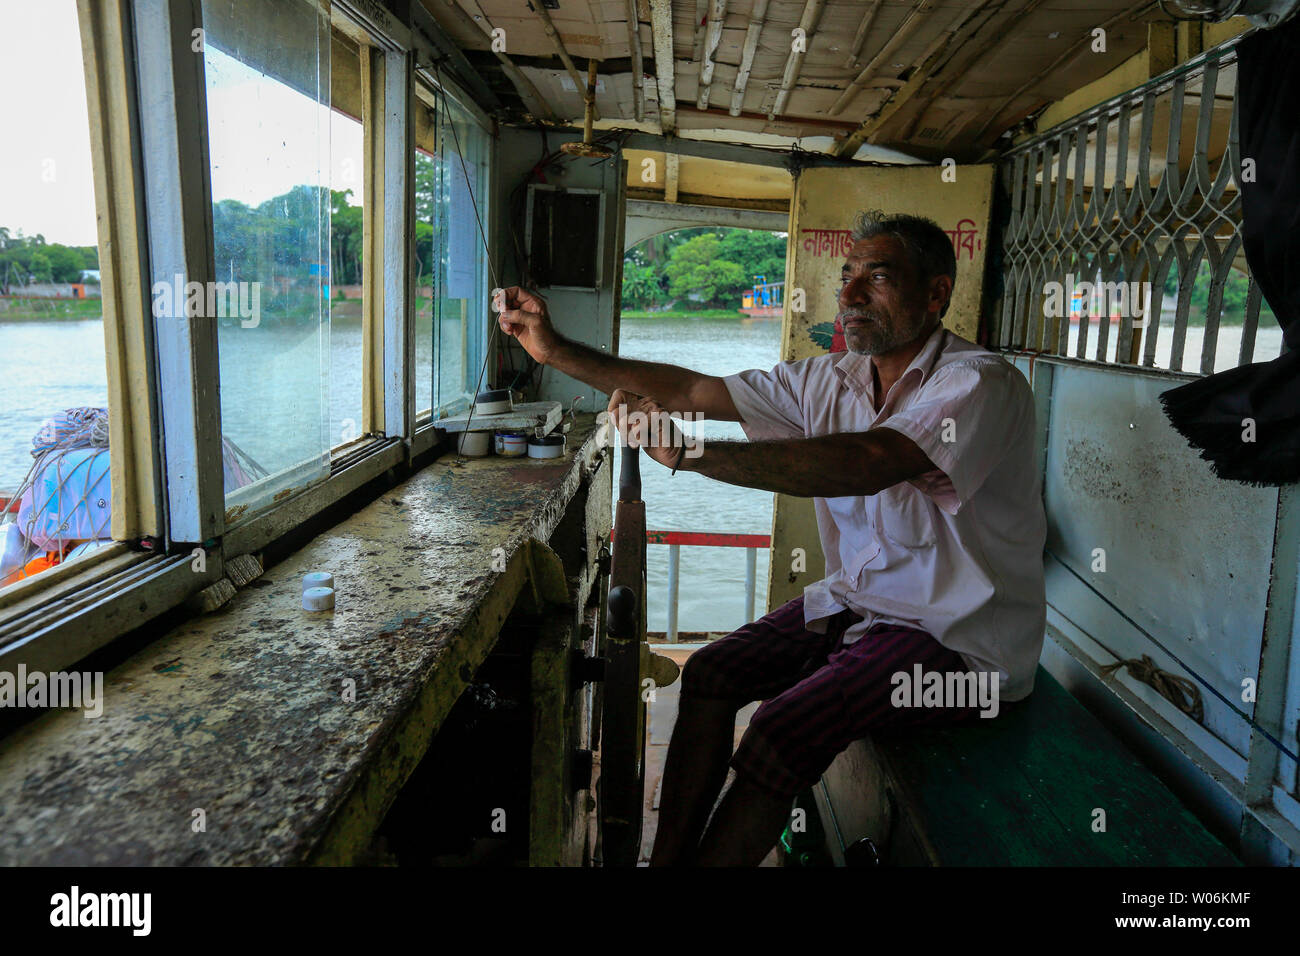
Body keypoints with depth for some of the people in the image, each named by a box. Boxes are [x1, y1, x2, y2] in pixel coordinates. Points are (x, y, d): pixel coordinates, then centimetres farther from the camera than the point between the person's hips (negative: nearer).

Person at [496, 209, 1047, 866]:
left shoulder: (982, 385, -19)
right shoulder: (831, 380, 3)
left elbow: (868, 463, -37)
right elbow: (694, 390, 1)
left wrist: (690, 451, -43)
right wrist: (557, 351, -4)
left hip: (959, 636, -6)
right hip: (857, 601, 7)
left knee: (783, 730, -24)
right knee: (709, 674, -9)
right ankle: (666, 861, 1)